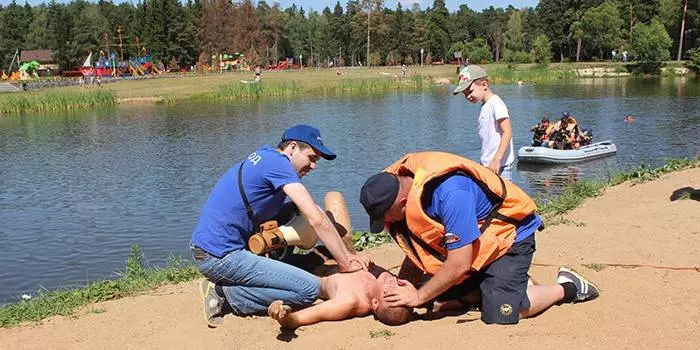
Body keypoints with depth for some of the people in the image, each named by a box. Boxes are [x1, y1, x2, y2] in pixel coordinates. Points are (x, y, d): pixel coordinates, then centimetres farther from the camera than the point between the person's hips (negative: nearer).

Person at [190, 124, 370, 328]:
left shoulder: (264, 155, 17)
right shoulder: (277, 161, -11)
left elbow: (313, 212, 16)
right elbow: (316, 220, -17)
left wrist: (346, 254, 10)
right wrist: (345, 263, -7)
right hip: (220, 256, -10)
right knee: (310, 289, -13)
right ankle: (225, 294, -6)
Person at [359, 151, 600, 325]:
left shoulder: (449, 193, -39)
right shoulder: (399, 186, -12)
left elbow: (460, 264, -33)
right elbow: (417, 249, 0)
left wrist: (419, 297, -23)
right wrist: (402, 287, -13)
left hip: (509, 234, -8)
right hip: (466, 243, 8)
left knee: (499, 316, -16)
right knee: (441, 294, 5)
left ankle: (566, 287, 7)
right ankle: (511, 281, 20)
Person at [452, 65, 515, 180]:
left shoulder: (496, 104, -13)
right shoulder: (484, 106, 15)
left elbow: (507, 132, -21)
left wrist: (497, 160, -26)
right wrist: (484, 163, 16)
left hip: (500, 166, -9)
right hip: (487, 165, 9)